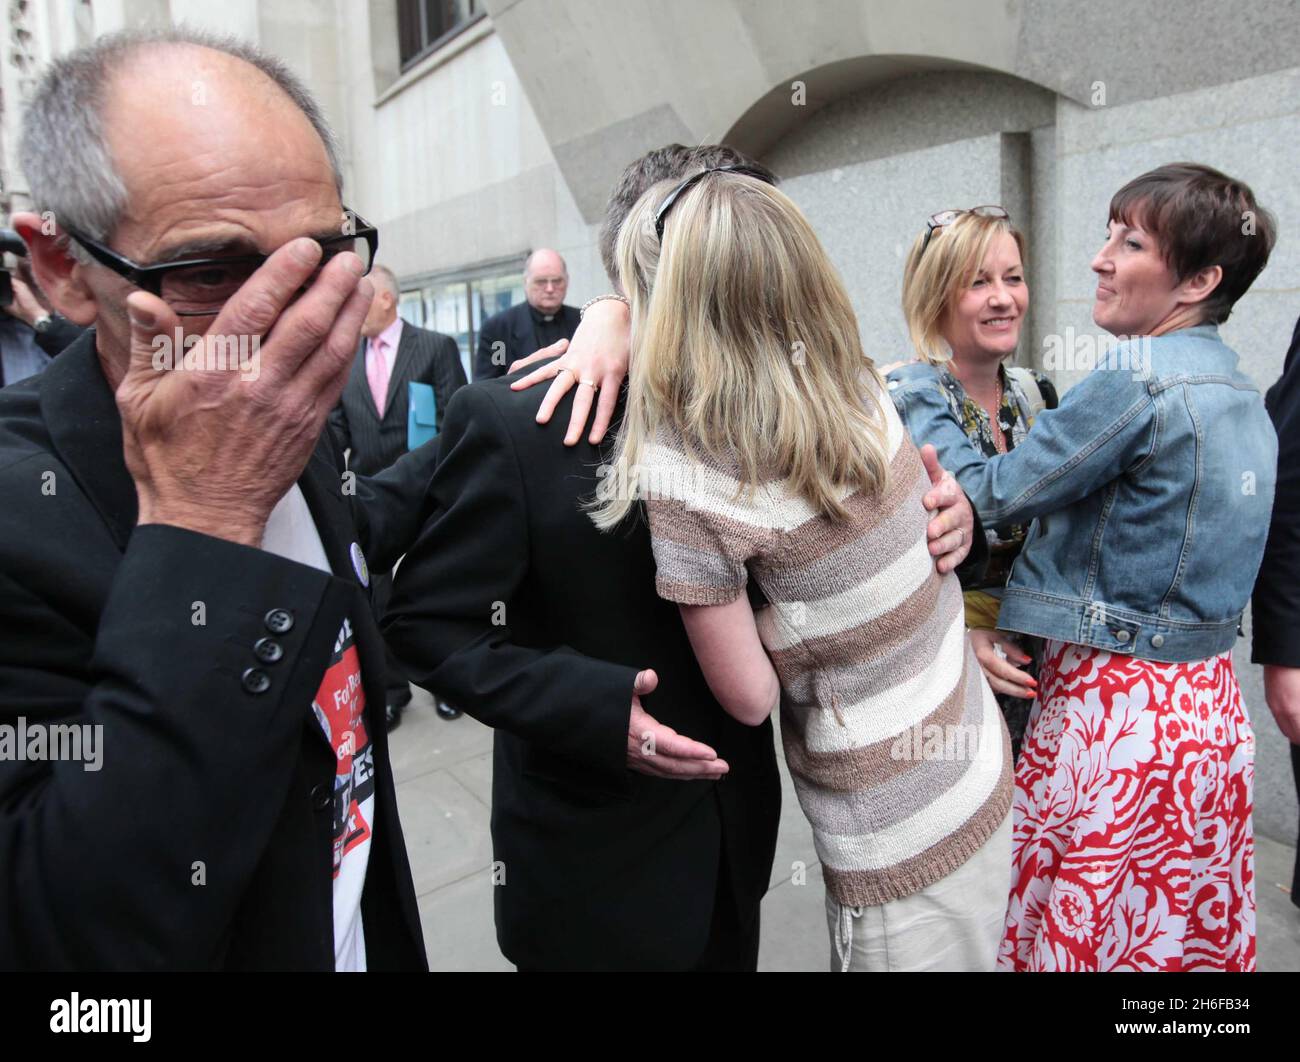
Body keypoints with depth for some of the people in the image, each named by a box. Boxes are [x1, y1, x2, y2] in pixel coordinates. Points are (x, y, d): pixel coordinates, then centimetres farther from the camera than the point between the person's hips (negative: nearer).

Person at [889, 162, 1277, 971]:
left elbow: (991, 493, -15)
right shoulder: (1240, 391, 8)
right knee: (1188, 931, 23)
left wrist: (919, 390, -2)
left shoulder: (1137, 382, -20)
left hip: (1113, 714, -8)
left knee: (1089, 935, 10)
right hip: (1209, 706, 9)